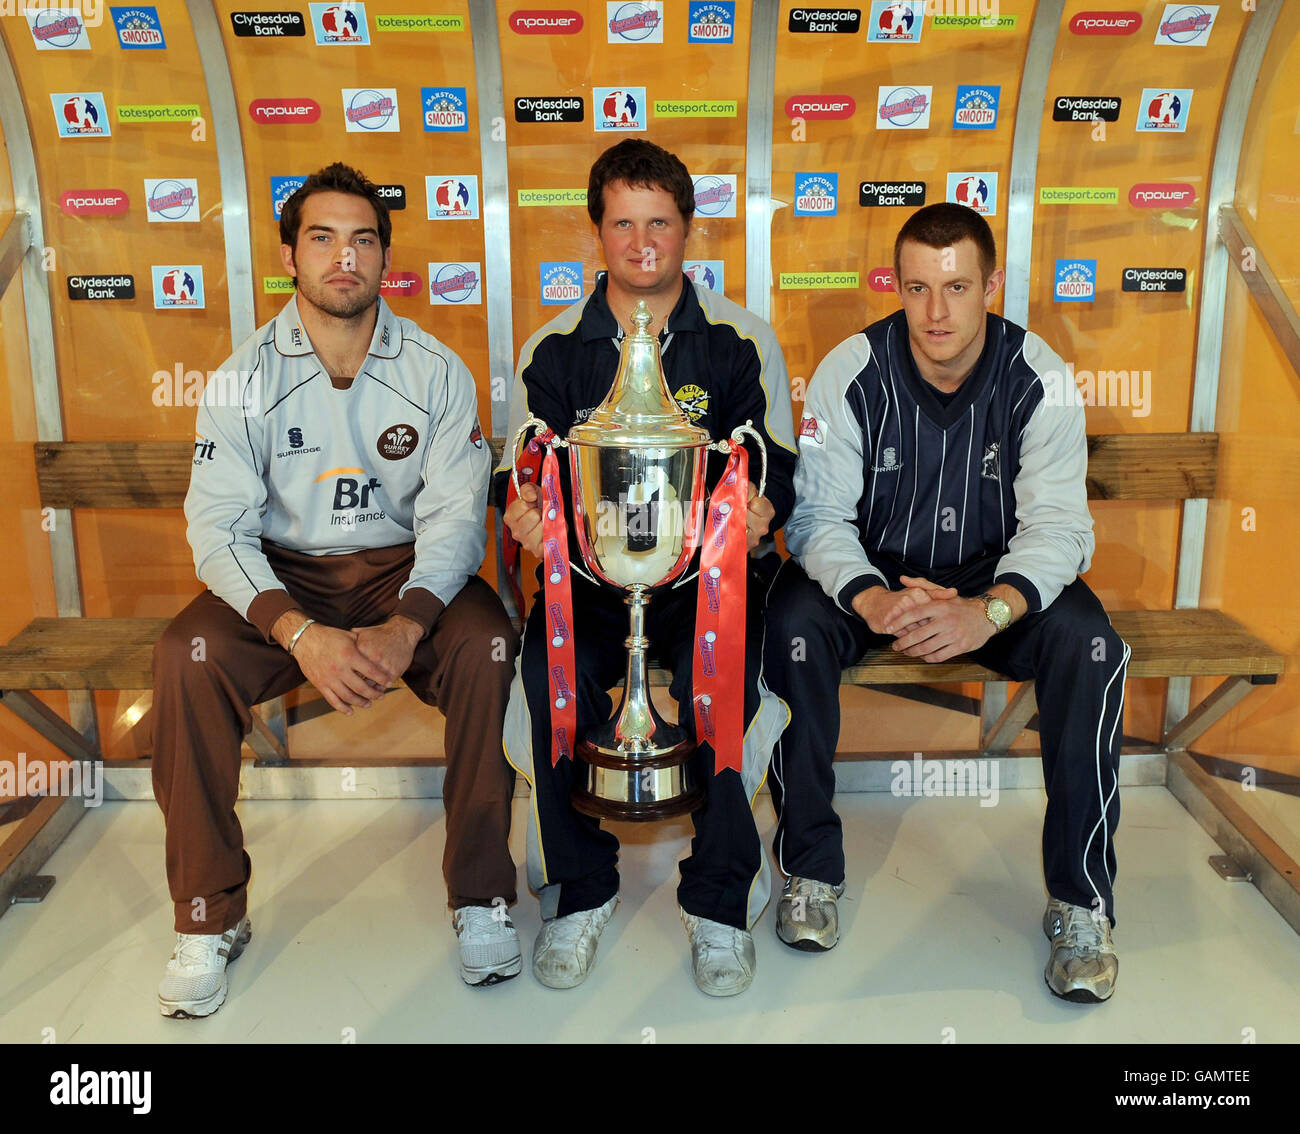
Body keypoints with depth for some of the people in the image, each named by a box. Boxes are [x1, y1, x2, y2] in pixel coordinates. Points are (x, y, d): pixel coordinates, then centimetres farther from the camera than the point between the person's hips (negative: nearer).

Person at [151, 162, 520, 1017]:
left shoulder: (436, 371, -3)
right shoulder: (245, 380, -3)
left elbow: (456, 516, -8)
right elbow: (219, 528, -10)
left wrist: (405, 626, -28)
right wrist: (300, 633, -29)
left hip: (406, 567, 0)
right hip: (284, 574, 1)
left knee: (488, 647, -30)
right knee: (188, 657, -27)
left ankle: (481, 897, -13)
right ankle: (210, 918, -9)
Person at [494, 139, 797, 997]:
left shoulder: (742, 341, 7)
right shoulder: (553, 349, 10)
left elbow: (778, 467, 3)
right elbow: (523, 475, 9)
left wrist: (760, 505, -21)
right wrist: (523, 509, -16)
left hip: (707, 571, -1)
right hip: (588, 572, 1)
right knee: (548, 674, -27)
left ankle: (721, 901, -7)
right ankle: (580, 892, -4)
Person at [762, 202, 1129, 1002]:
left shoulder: (1040, 380, -12)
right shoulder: (852, 372, -12)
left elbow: (1057, 524, -18)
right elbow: (817, 512, -15)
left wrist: (988, 611, -40)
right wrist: (871, 600, -37)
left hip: (997, 582, 1)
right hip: (870, 576, 0)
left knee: (1090, 646, -28)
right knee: (791, 624, -30)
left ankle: (1082, 902, -13)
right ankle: (812, 869, -13)